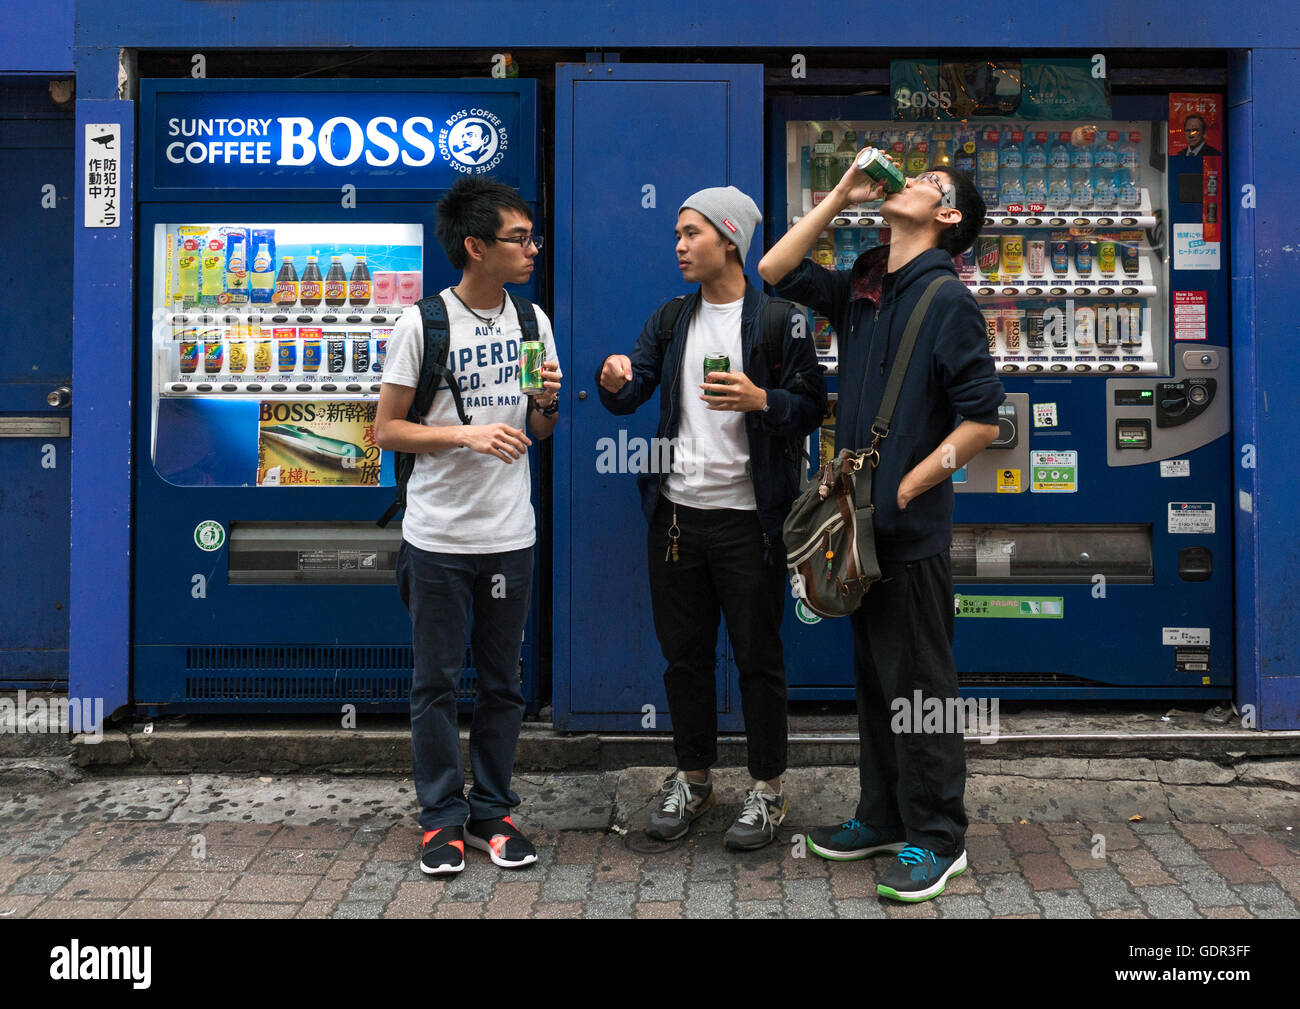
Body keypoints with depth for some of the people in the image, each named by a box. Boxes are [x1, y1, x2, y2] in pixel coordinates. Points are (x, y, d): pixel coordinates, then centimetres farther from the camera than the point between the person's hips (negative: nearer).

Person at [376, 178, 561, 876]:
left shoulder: (531, 320, 8)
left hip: (510, 536, 4)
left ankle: (492, 812, 24)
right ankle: (443, 816, 18)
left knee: (501, 682, 11)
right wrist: (467, 434, -19)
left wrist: (548, 402, -8)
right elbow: (386, 430, -7)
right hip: (438, 537, -4)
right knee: (437, 682, 6)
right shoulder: (423, 323, -7)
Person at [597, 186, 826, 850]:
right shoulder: (670, 319, 12)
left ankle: (766, 789, 19)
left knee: (757, 656, 5)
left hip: (747, 516, -5)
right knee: (684, 653, 13)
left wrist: (760, 401, -23)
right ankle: (692, 779, 29)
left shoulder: (778, 320, -4)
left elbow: (812, 407, -5)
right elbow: (630, 394, 6)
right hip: (677, 512, 5)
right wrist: (613, 382, -16)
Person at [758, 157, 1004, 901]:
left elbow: (982, 420, -15)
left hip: (912, 529, -7)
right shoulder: (864, 289, 11)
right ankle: (884, 817, 31)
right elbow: (775, 272, 17)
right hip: (863, 522, 8)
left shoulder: (947, 299, -11)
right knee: (875, 678, 17)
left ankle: (938, 839, 15)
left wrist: (904, 489, -14)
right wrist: (841, 197, 10)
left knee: (920, 686, 2)